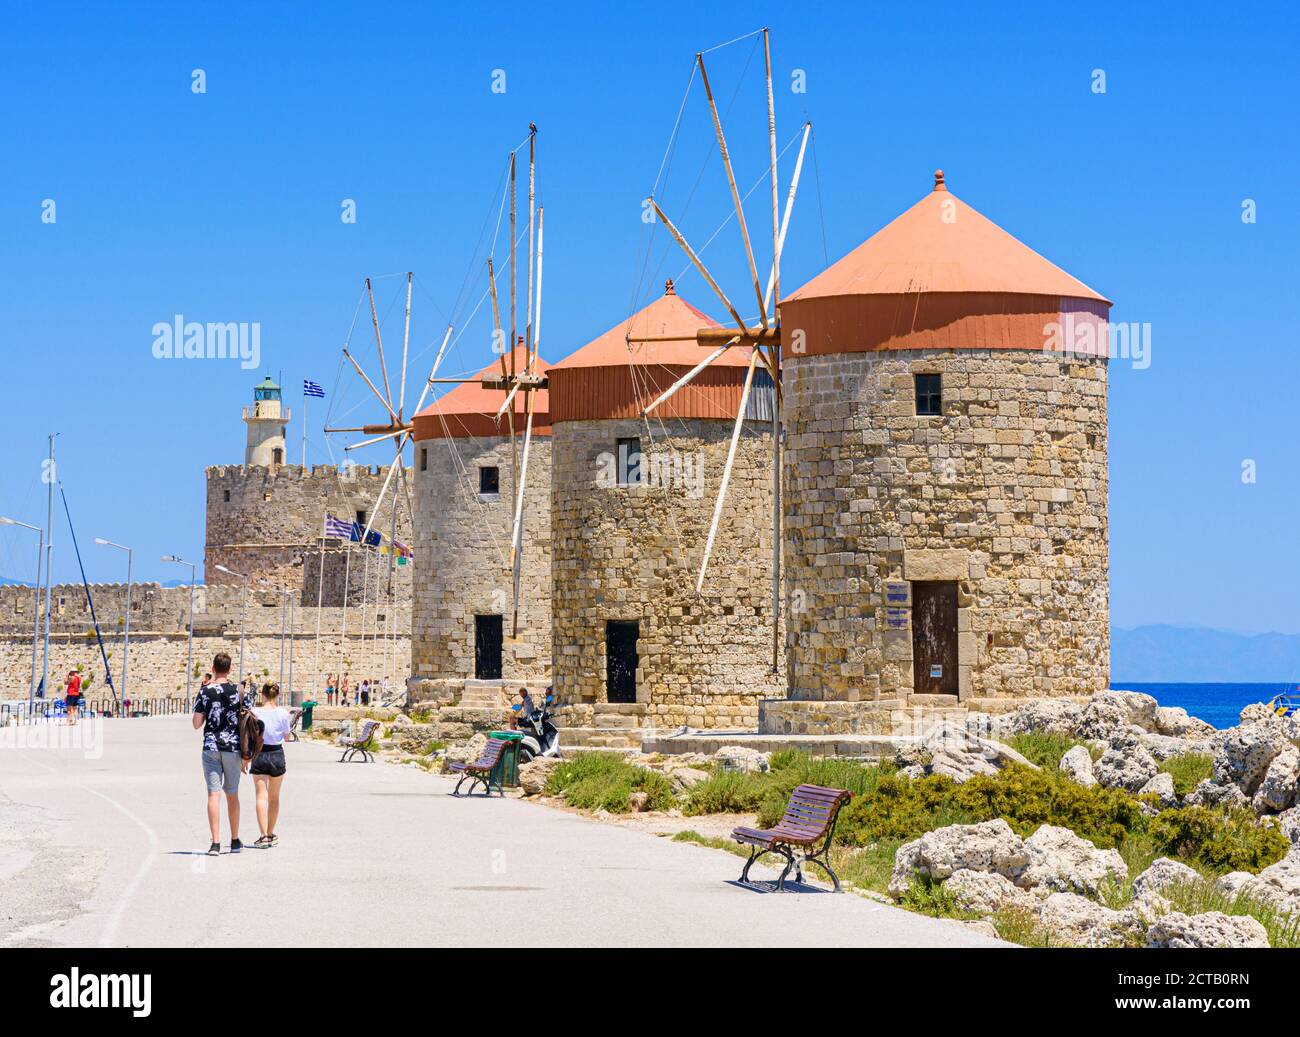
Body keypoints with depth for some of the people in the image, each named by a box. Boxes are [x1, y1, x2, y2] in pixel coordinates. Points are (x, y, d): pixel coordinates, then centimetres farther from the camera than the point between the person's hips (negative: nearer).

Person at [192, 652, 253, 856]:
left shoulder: (205, 691, -3)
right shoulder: (238, 691, 1)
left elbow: (197, 724, -4)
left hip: (211, 747, -2)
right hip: (233, 747, 2)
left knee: (214, 794, -4)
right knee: (232, 794, 14)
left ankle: (215, 843, -14)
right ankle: (235, 841, 24)